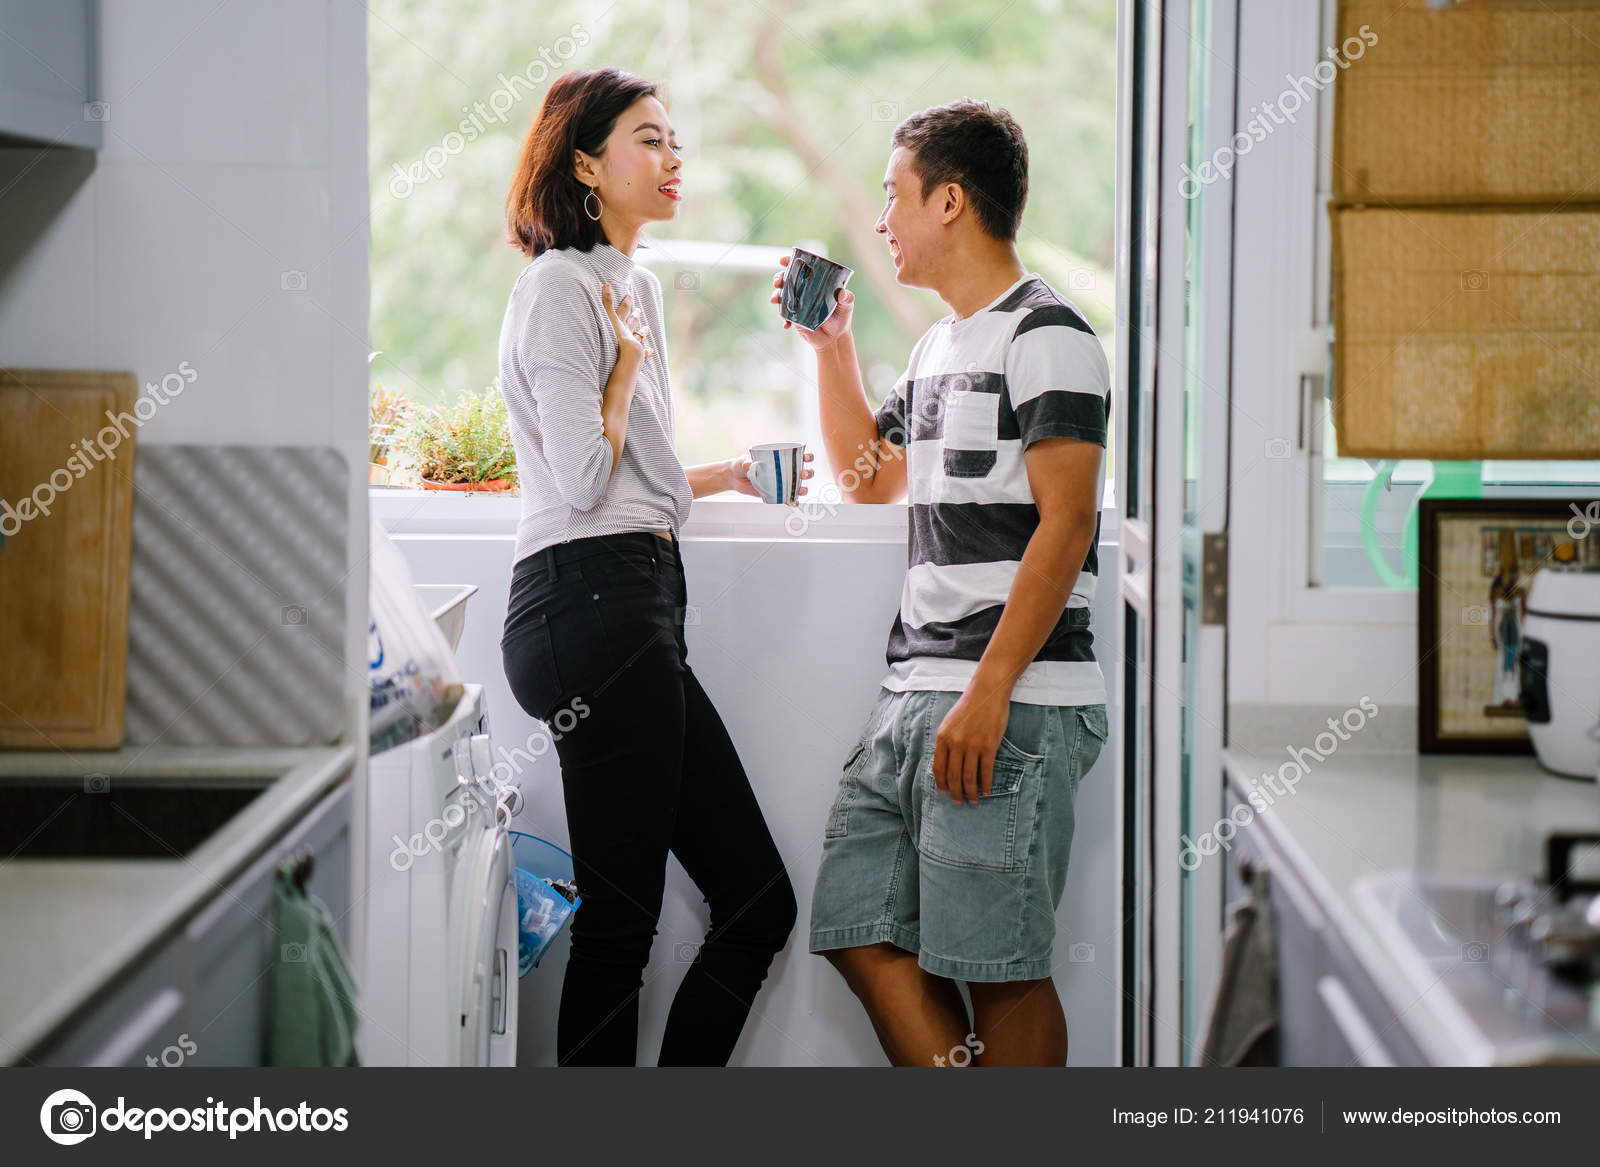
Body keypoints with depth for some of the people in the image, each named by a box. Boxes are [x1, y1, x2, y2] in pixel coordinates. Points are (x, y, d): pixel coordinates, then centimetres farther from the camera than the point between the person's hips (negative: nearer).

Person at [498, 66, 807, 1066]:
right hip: (592, 601, -10)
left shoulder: (639, 285, 22)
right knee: (620, 923, -5)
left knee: (760, 903, 7)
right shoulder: (561, 286, -7)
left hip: (641, 604, 10)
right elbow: (583, 481, -15)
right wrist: (629, 360, -3)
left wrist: (728, 474, 27)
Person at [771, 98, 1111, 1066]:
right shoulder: (940, 346, 20)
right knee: (862, 935, 7)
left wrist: (988, 693, -21)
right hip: (917, 697, 9)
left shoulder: (1046, 335, -8)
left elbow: (1065, 525, -16)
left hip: (1011, 706, -9)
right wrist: (831, 342, 25)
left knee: (999, 967, -4)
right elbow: (870, 477, 36)